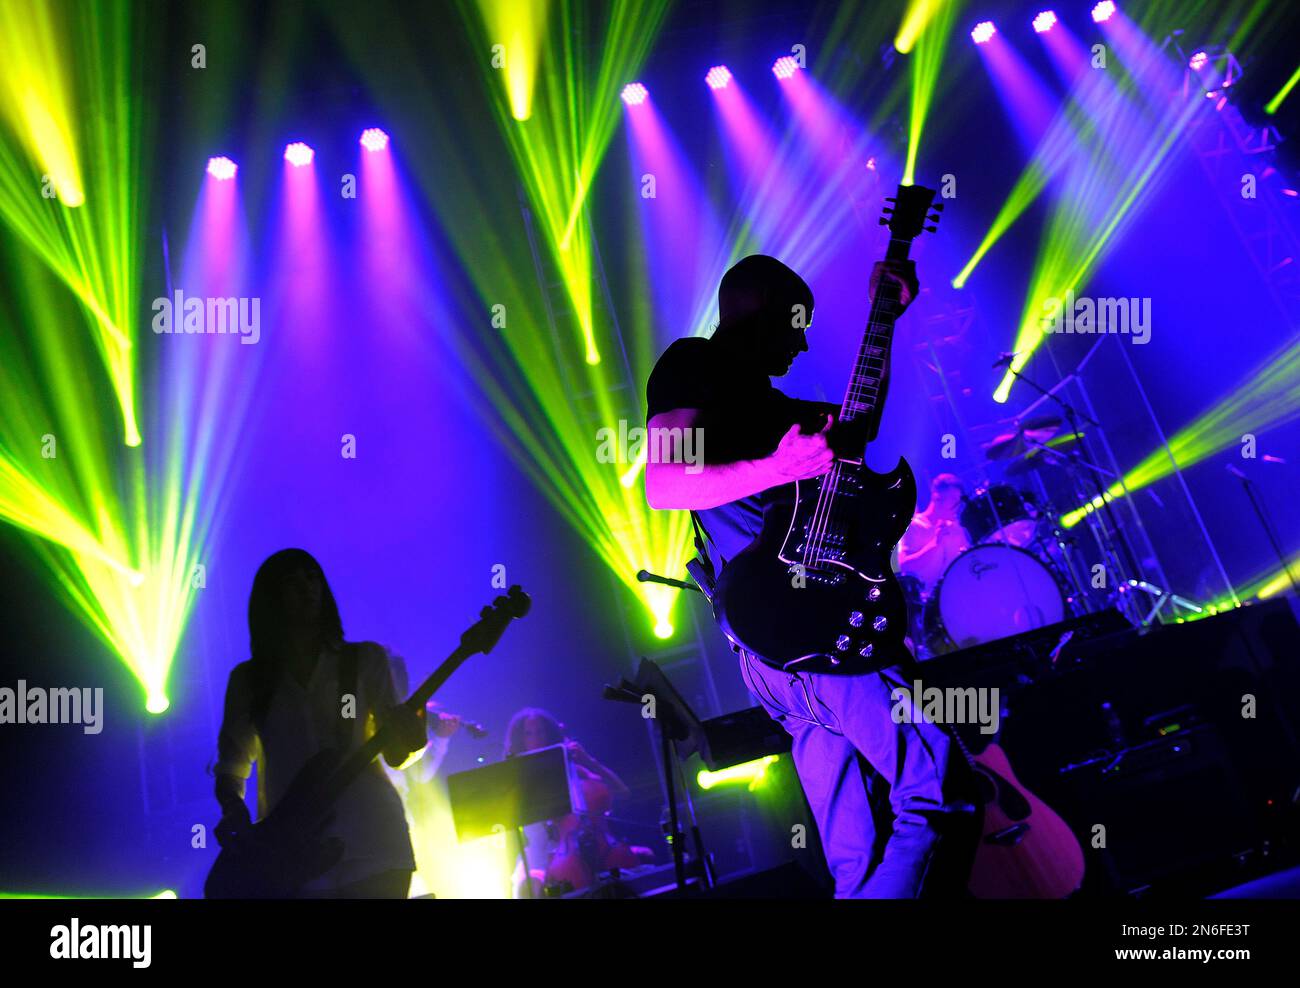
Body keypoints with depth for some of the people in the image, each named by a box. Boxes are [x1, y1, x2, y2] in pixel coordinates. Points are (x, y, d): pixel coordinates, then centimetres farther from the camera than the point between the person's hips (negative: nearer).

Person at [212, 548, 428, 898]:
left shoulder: (365, 659, 8)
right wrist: (234, 809, -10)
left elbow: (395, 753, 5)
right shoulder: (248, 678, 11)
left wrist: (408, 734, -18)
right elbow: (230, 763, 11)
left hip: (371, 844, -1)